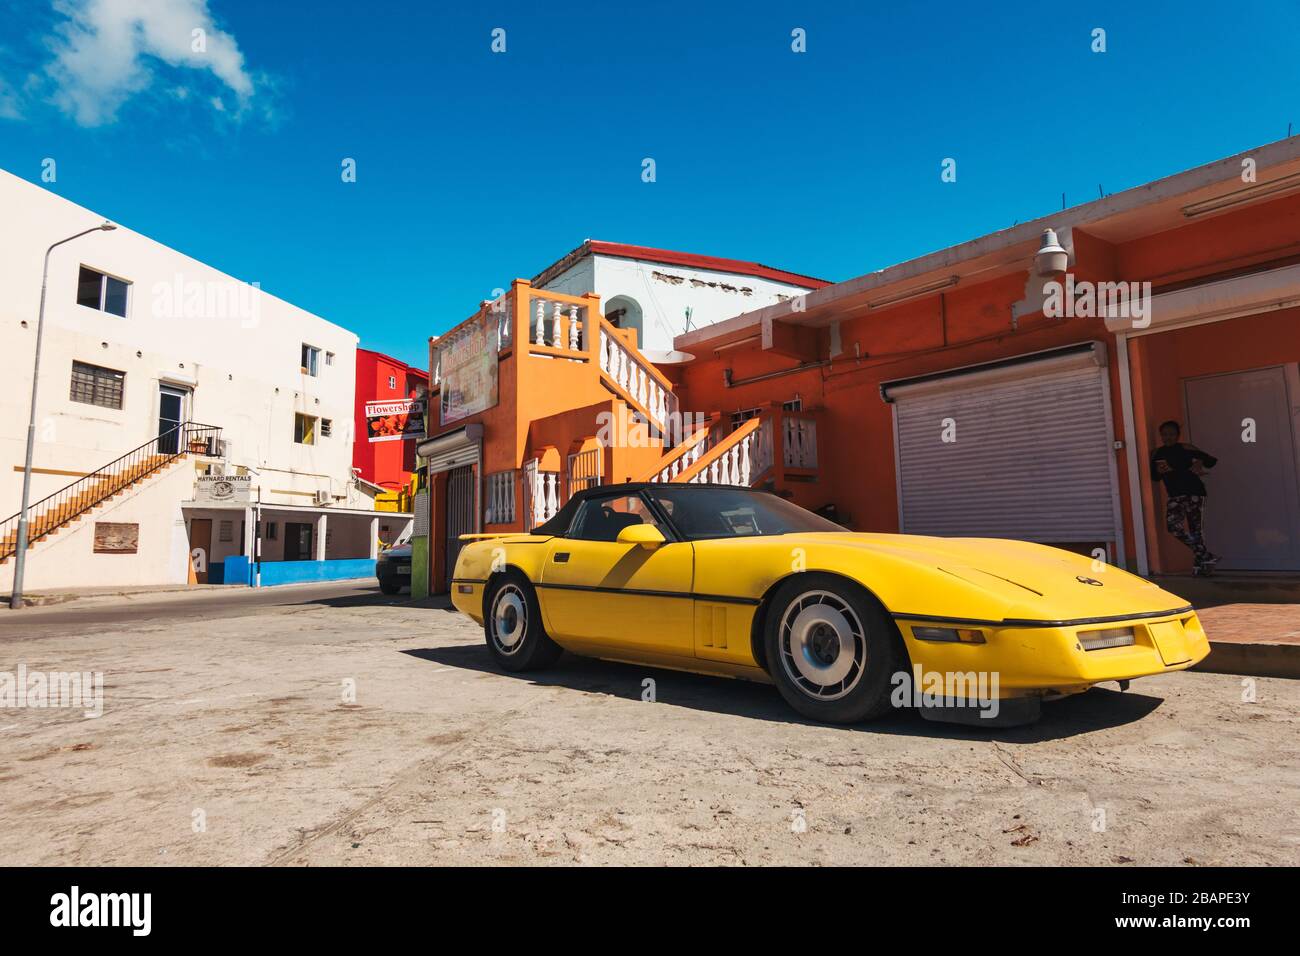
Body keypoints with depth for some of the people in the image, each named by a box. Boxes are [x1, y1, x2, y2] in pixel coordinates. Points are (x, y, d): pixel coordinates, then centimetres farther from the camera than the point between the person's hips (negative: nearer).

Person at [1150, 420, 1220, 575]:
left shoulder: (1185, 448, -2)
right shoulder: (1157, 454, 8)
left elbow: (1212, 460, -3)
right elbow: (1154, 477, 12)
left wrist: (1200, 463, -22)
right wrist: (1159, 471, -9)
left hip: (1194, 492, -4)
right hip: (1174, 495, 4)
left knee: (1194, 527, -4)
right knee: (1173, 526, -9)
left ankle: (1199, 562, 7)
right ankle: (1205, 556, 6)